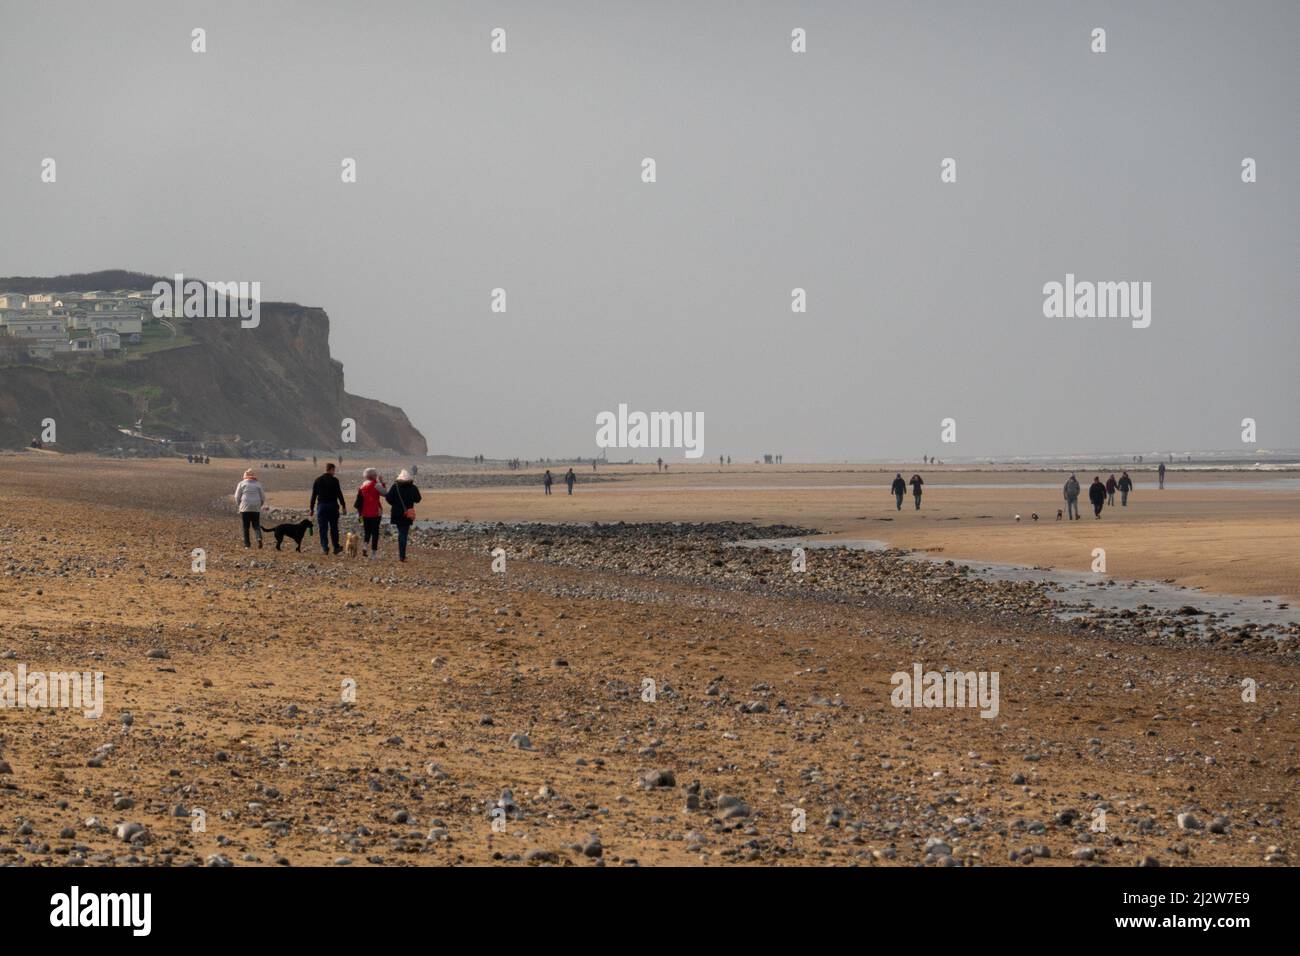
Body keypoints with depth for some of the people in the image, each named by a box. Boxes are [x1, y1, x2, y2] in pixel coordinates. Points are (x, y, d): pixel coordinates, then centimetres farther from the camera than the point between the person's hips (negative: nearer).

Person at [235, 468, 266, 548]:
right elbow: (263, 497, 10)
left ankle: (247, 544, 3)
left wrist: (238, 505, 17)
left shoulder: (241, 484, 3)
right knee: (256, 526, 6)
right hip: (256, 509, 2)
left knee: (246, 527, 5)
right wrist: (260, 505, 24)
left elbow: (237, 497, 2)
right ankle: (259, 537, -21)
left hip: (245, 508, -2)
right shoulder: (258, 484, 8)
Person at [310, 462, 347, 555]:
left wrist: (311, 508, 9)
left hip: (321, 506, 2)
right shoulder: (334, 480, -7)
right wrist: (343, 506, -3)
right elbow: (339, 494, -9)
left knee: (322, 528, 3)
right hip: (333, 506, -2)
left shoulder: (317, 481, 4)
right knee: (334, 528, 9)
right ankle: (336, 548, 14)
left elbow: (313, 496, 5)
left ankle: (325, 548, -3)